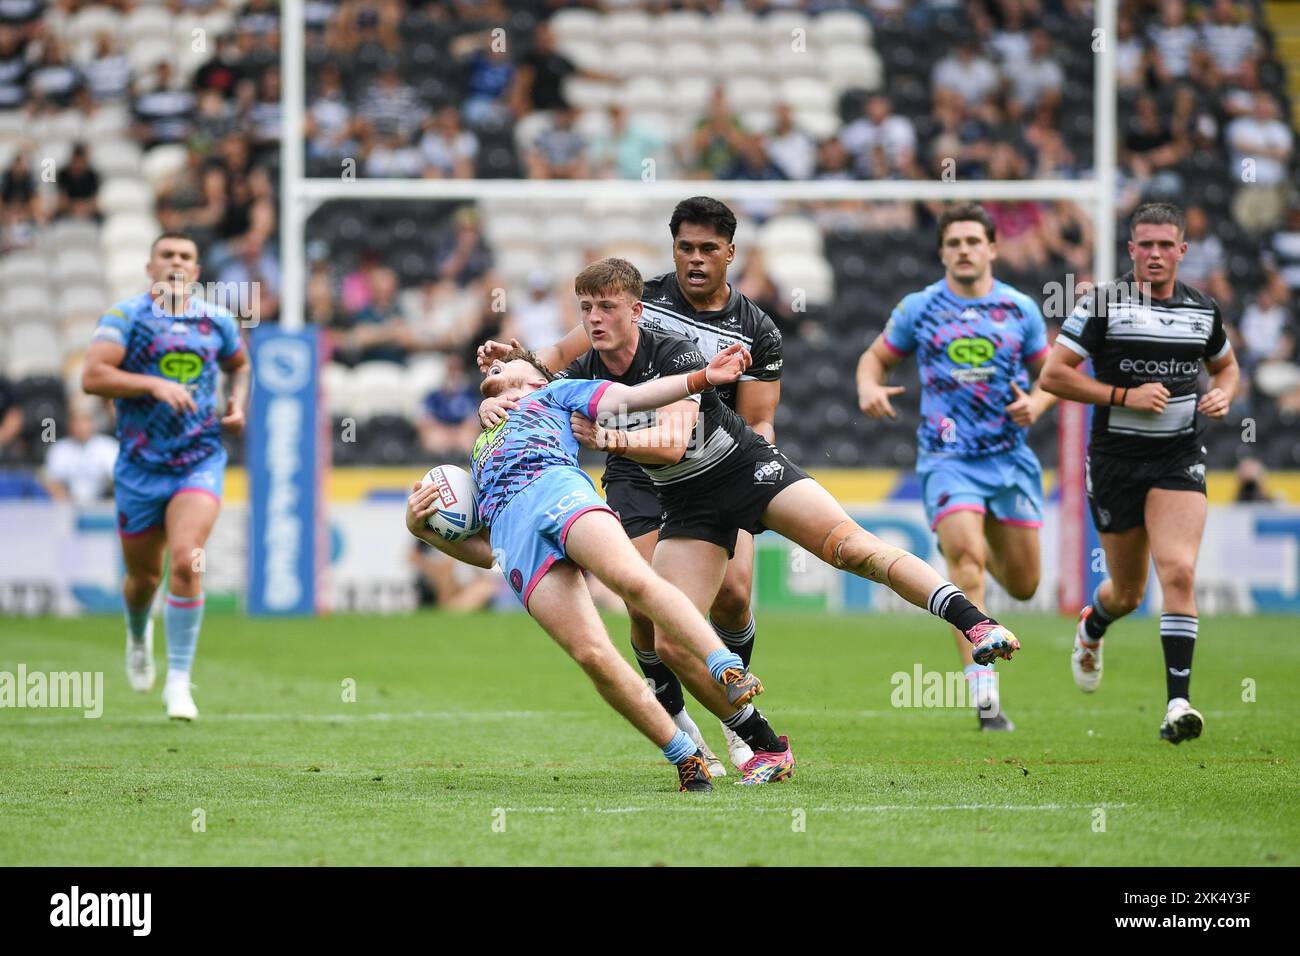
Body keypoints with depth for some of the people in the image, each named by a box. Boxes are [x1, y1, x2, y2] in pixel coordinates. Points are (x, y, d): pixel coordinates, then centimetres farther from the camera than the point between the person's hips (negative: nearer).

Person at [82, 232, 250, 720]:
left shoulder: (217, 322, 6)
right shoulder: (126, 315, -5)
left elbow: (239, 365, 27)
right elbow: (92, 376, -17)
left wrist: (237, 405, 8)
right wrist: (155, 385, -26)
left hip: (201, 462, 0)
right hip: (140, 465, 0)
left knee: (186, 562, -20)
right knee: (144, 576, 11)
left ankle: (178, 681, -14)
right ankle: (138, 636, 48)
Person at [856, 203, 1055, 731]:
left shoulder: (1020, 308, 5)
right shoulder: (918, 308, 2)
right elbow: (876, 357, 13)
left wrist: (1037, 403, -8)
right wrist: (870, 388, -9)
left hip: (1011, 456, 3)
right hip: (947, 458, -3)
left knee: (1023, 584, 8)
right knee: (967, 560, -23)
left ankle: (967, 547, 45)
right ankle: (984, 693, -25)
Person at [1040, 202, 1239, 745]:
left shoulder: (1203, 310, 6)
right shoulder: (1103, 304, -6)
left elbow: (1226, 365, 24)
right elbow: (1052, 375, -9)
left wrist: (1222, 395, 1)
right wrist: (1124, 396, -16)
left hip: (1179, 459, 1)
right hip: (1116, 458, -1)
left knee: (1179, 571, -20)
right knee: (1128, 592, 10)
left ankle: (1178, 702, -20)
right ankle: (1092, 627, 48)